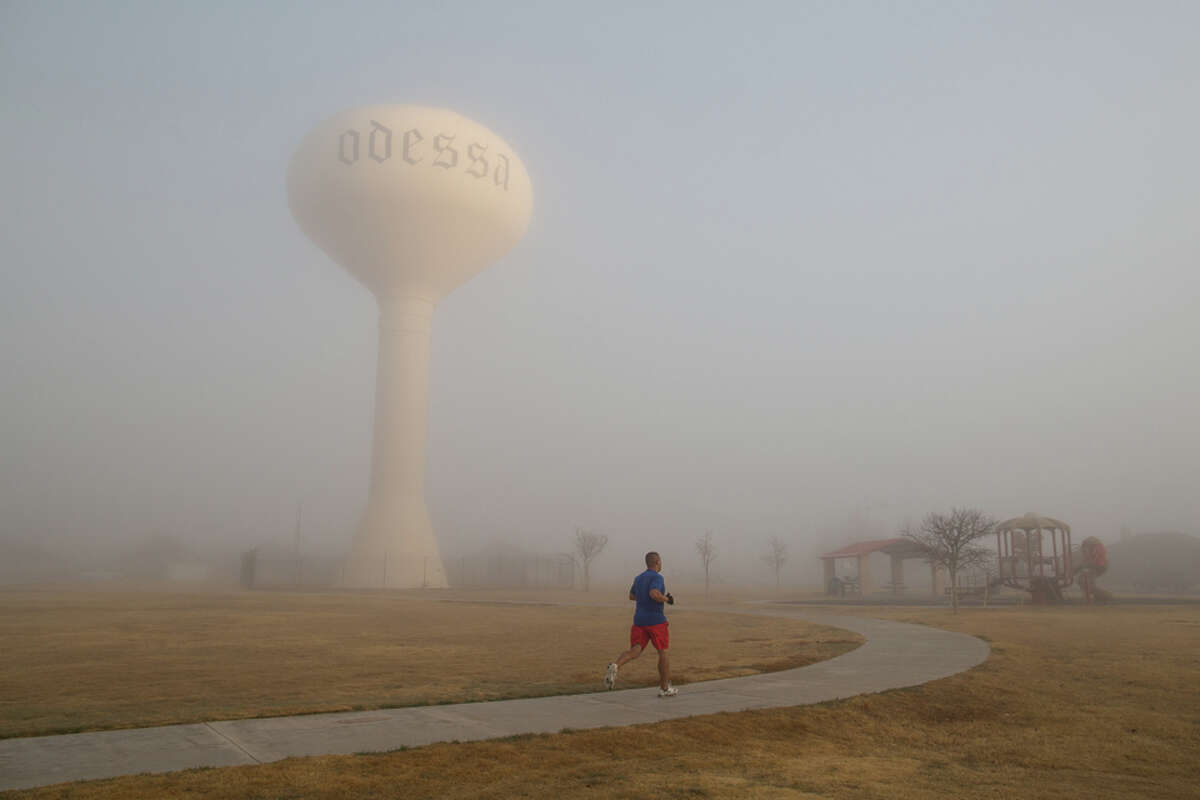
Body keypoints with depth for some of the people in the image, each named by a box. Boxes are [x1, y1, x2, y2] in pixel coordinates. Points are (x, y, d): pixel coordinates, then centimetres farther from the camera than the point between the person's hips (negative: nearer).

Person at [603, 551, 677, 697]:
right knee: (663, 652, 11)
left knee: (634, 652, -5)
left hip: (639, 621, 6)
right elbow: (654, 594, -29)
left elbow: (631, 596, 28)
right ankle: (665, 688, 17)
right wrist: (667, 599, -10)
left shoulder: (638, 578, 14)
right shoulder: (657, 577, -11)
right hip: (656, 621, -6)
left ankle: (615, 666, -34)